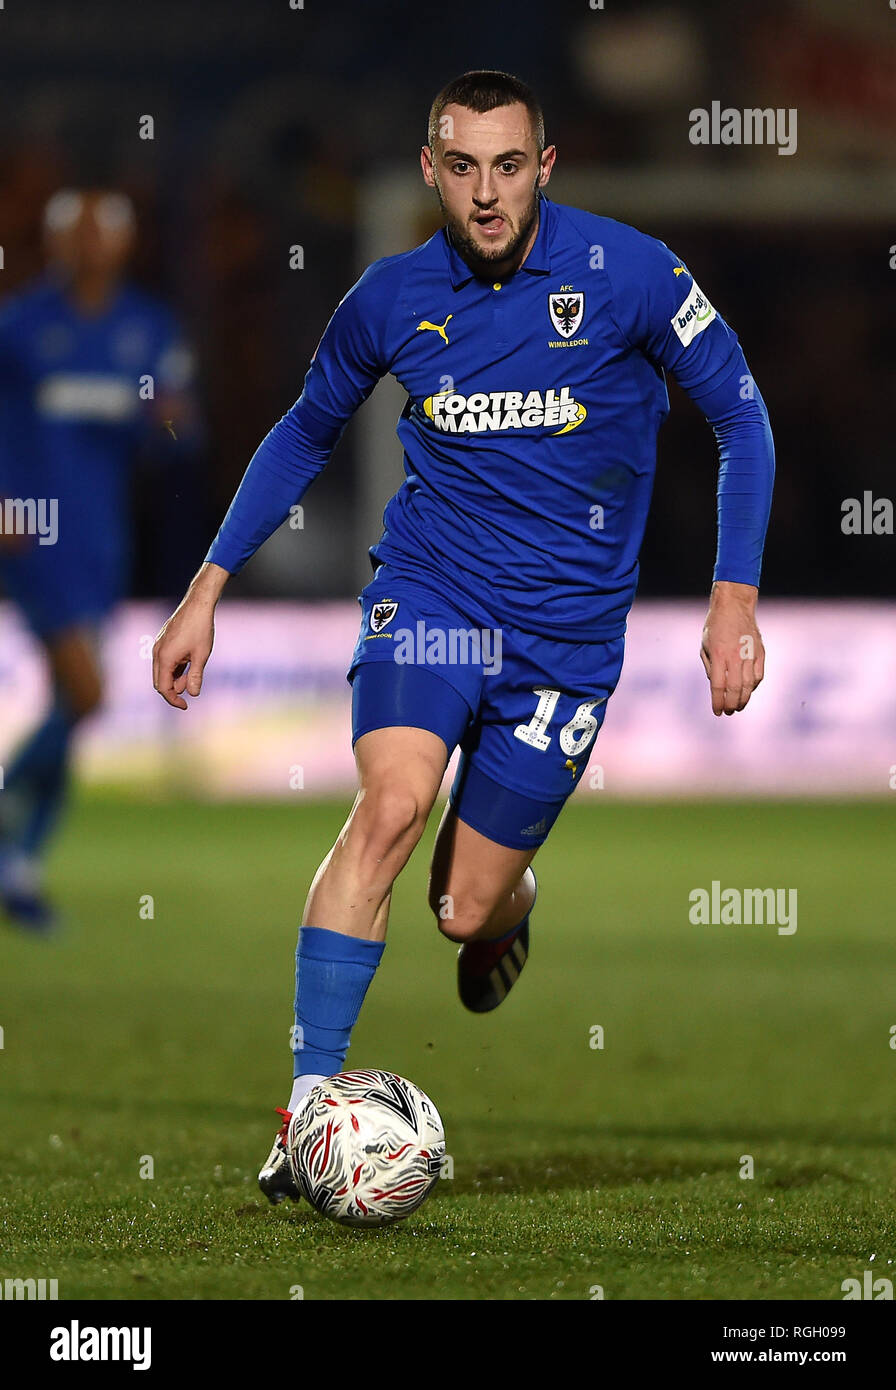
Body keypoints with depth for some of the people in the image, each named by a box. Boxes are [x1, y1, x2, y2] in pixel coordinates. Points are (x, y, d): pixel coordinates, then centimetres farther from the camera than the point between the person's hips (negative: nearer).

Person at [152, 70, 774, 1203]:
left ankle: (506, 901, 41)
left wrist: (735, 598, -8)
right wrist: (208, 590, 11)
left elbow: (739, 415, 0)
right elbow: (306, 433, 15)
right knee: (392, 804, -27)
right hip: (429, 588, 1)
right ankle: (309, 1108, -24)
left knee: (466, 912, 0)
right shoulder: (394, 298, -3)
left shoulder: (626, 274, -11)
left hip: (570, 626, -1)